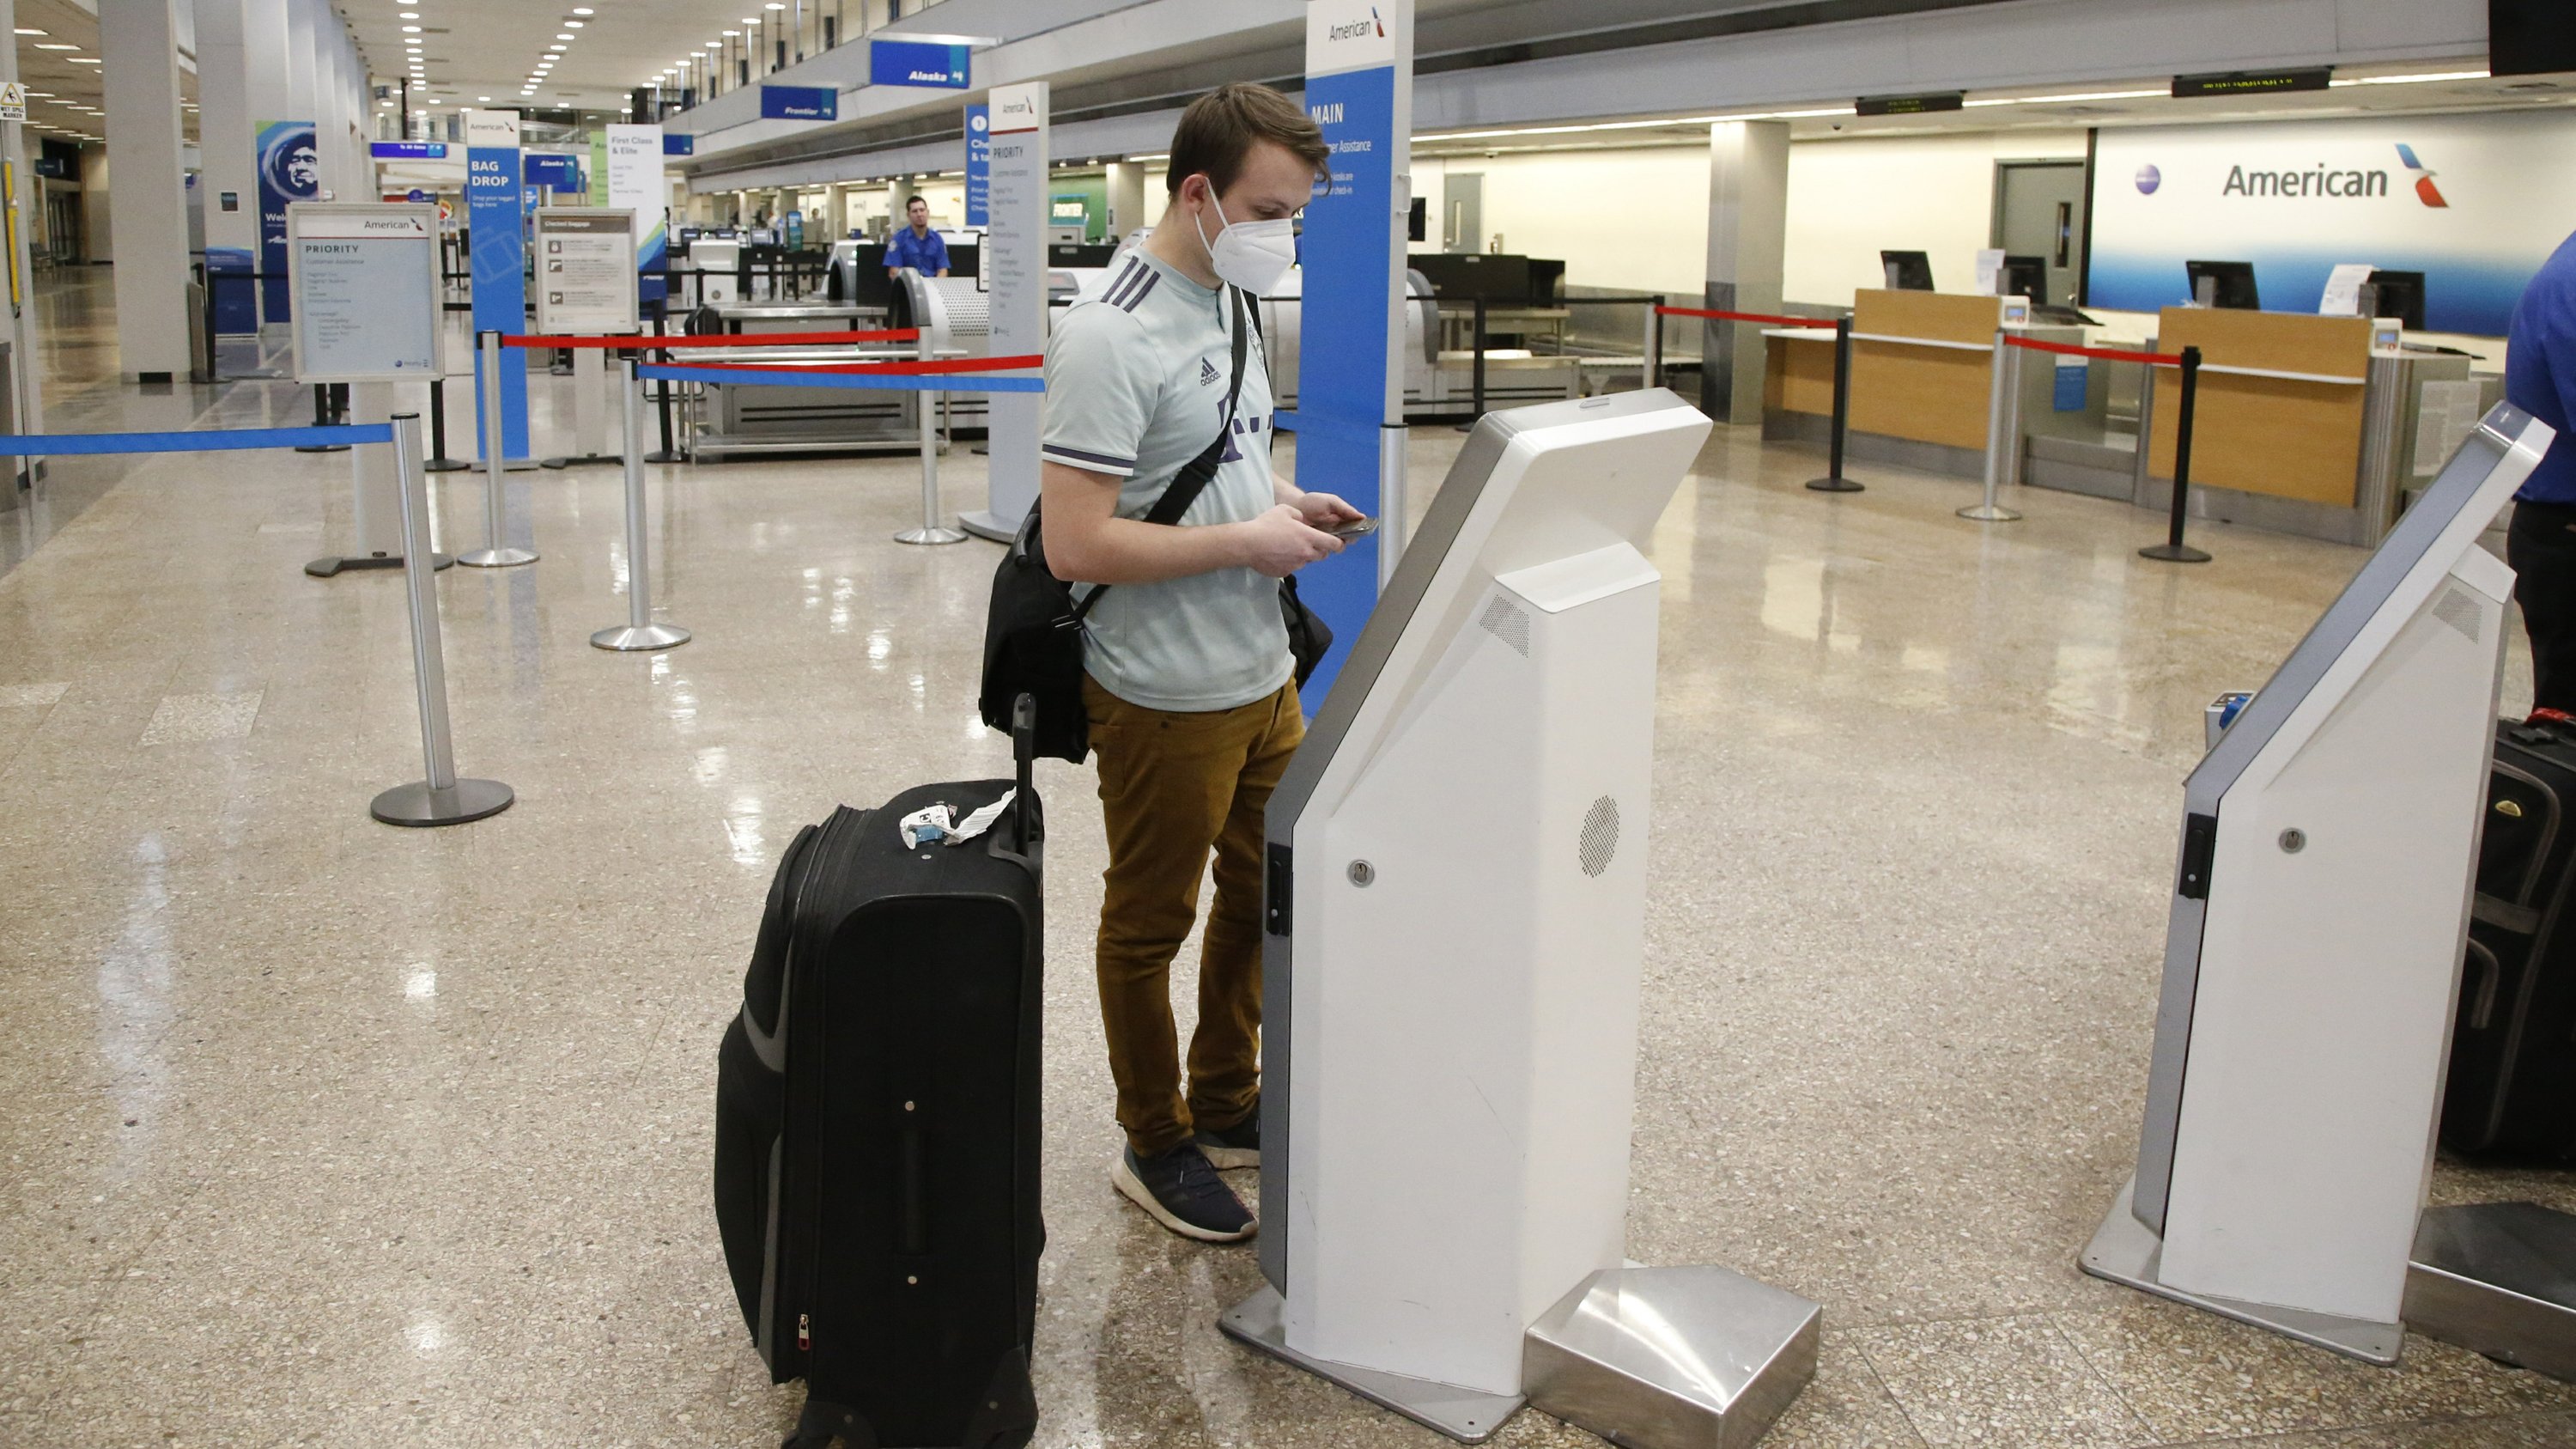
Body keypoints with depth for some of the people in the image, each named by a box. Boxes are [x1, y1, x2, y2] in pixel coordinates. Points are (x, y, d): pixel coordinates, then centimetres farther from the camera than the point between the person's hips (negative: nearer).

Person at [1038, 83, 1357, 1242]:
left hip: (1265, 675, 9)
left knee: (1266, 896, 21)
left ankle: (1227, 1107, 40)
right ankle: (1155, 1147, 29)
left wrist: (1284, 501, 1)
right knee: (1150, 926, 10)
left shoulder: (1230, 303, 8)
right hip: (1169, 700, -9)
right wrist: (1247, 541, -20)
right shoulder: (1112, 336, -22)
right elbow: (1075, 544, -26)